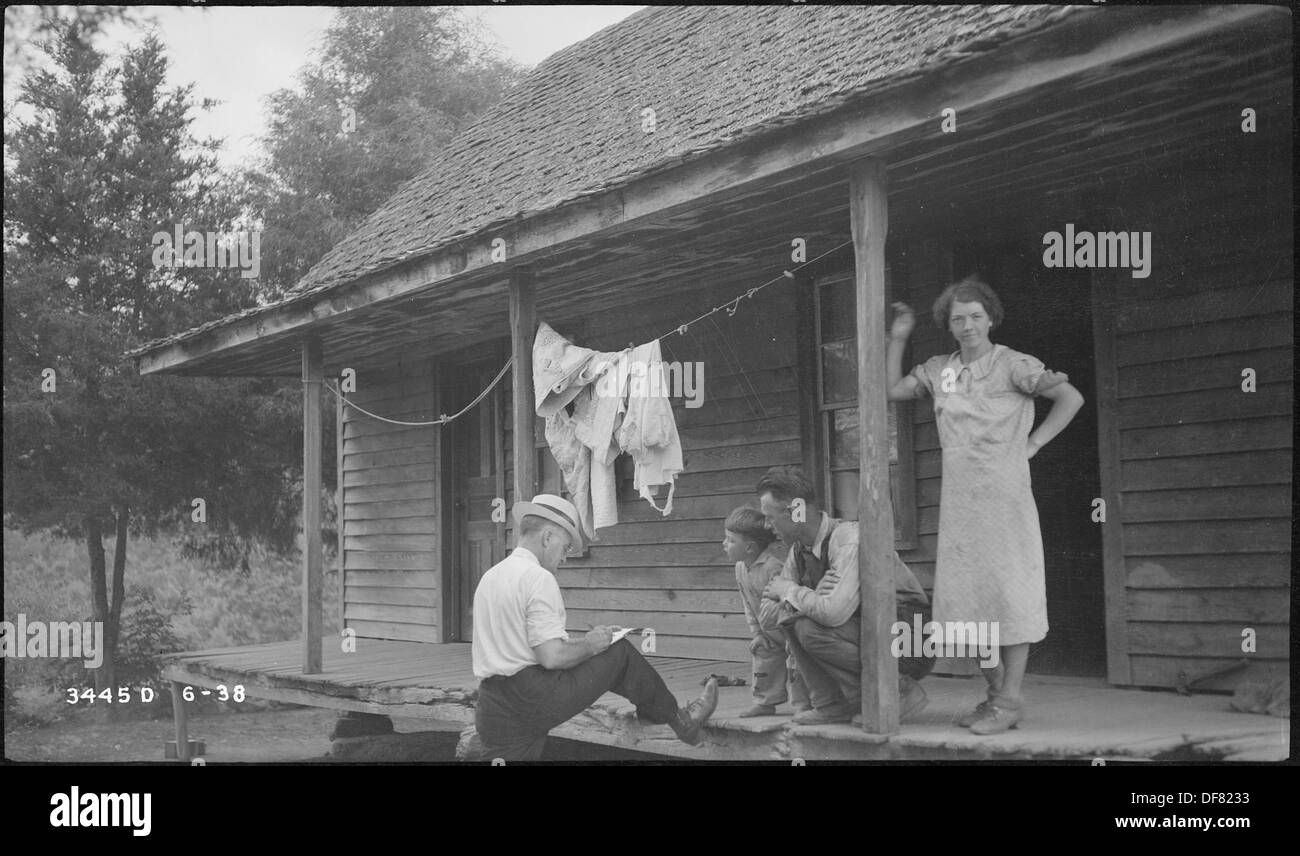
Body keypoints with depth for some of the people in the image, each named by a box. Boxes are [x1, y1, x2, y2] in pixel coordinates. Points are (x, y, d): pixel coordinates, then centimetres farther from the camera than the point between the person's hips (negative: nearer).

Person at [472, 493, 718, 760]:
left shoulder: (489, 577, 16)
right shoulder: (538, 578, -12)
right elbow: (552, 657, -20)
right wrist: (590, 644, -2)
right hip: (536, 697, -8)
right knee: (620, 652, 6)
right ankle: (679, 720, 17)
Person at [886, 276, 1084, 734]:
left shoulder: (1012, 365, -6)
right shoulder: (939, 370, 12)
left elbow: (1070, 397, -11)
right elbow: (892, 390, 16)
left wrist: (1032, 444, -10)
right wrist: (897, 339, 11)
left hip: (1003, 494, -7)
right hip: (958, 499, 7)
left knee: (1009, 592, -3)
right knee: (967, 594, 9)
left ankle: (1010, 700, 0)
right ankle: (994, 692, 19)